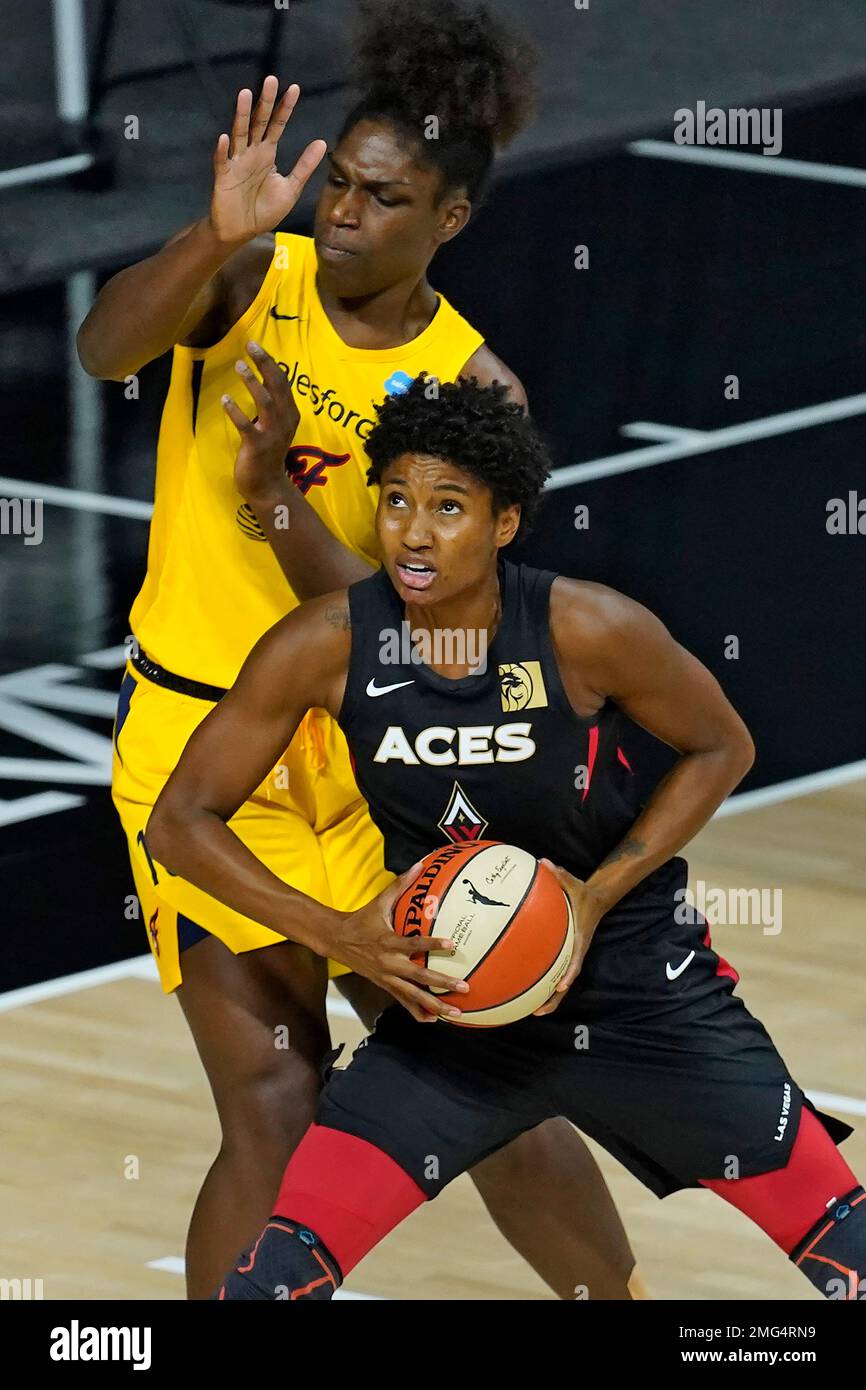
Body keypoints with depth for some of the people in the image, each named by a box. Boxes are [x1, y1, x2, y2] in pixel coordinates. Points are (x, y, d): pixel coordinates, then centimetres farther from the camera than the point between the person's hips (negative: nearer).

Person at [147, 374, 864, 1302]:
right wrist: (336, 935, -21)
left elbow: (720, 749, -3)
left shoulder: (589, 632, -21)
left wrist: (603, 893, -16)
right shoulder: (327, 648, -17)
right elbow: (181, 818, -9)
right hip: (450, 995, 1)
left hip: (639, 985, -1)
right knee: (278, 1277, -12)